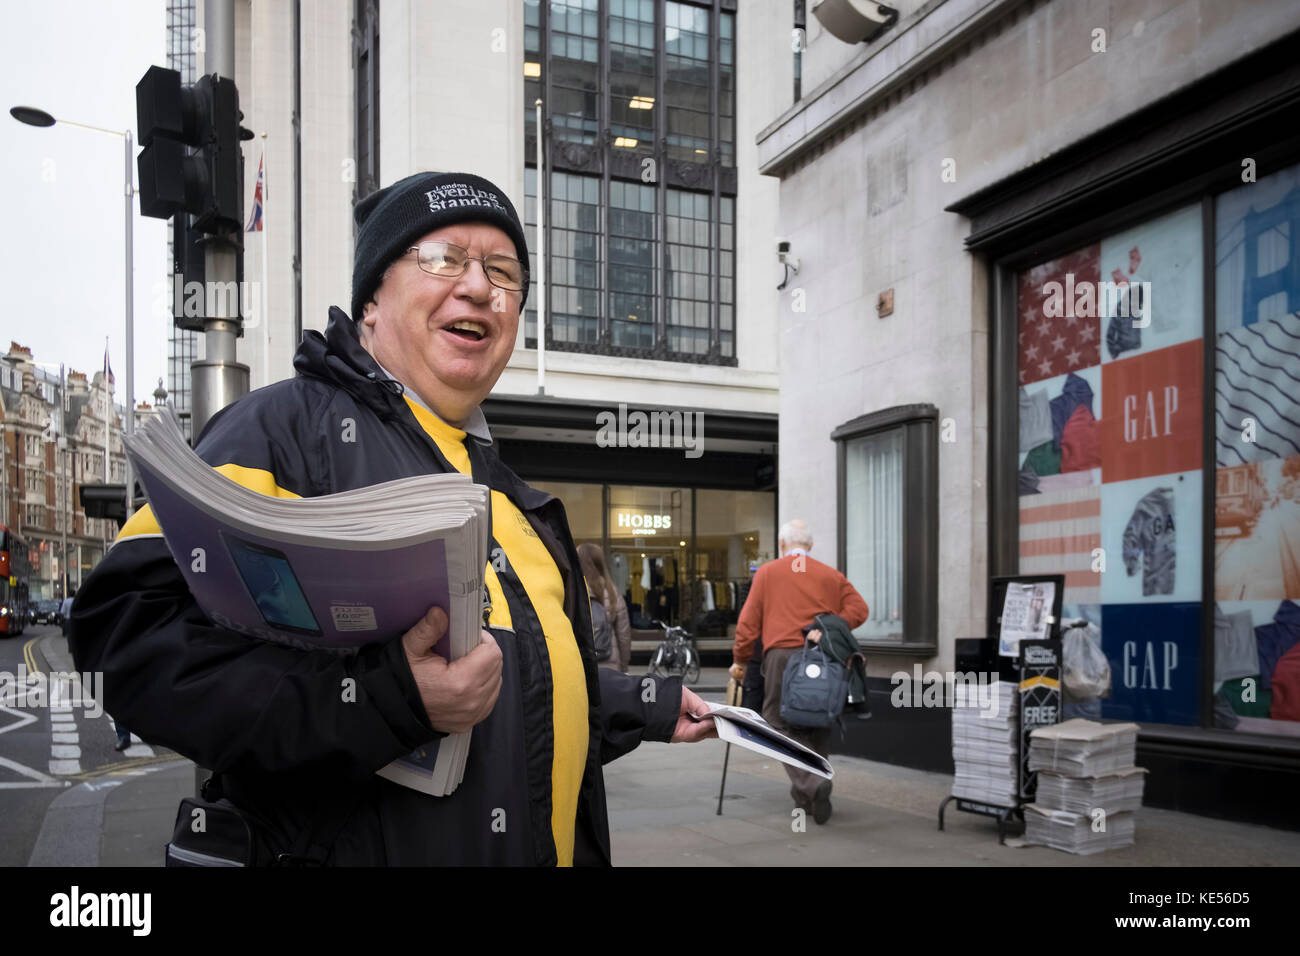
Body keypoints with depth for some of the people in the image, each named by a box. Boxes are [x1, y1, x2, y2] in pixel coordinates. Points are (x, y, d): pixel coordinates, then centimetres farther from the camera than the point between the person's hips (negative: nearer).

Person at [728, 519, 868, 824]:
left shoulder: (766, 573, 8)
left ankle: (811, 783, -19)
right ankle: (806, 794, 20)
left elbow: (748, 621, 5)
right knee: (817, 726, 14)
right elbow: (858, 608, 3)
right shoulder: (831, 575, 14)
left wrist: (740, 660, 11)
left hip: (782, 654, -3)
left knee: (780, 723, 0)